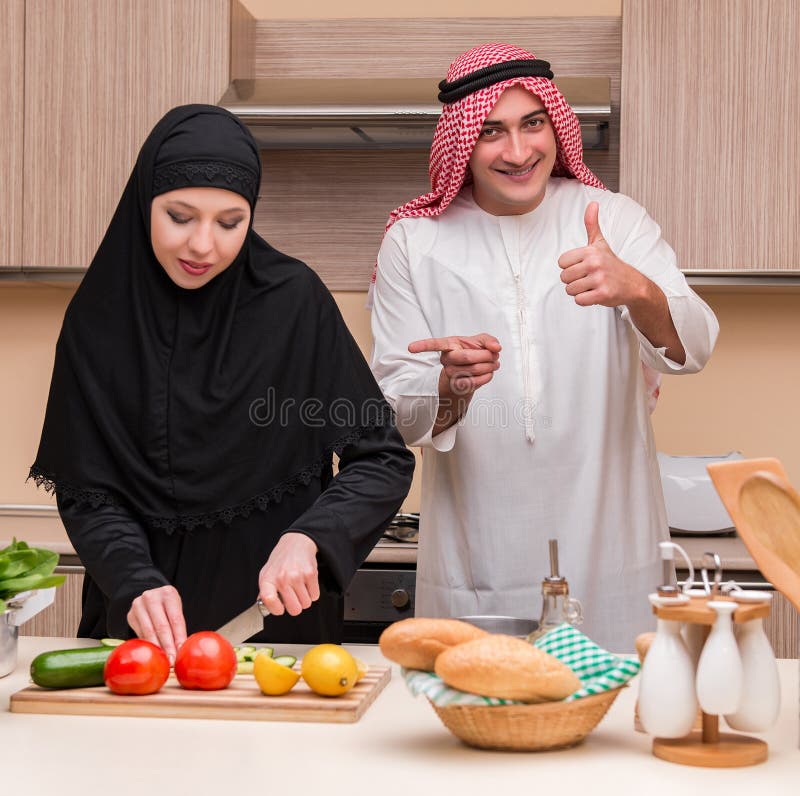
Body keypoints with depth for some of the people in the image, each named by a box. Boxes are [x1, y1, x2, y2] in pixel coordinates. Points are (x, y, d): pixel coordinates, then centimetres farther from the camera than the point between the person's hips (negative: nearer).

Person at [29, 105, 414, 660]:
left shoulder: (295, 300, -5)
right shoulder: (99, 319, 0)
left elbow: (384, 461, -3)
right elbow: (87, 494, -1)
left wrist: (308, 539, -19)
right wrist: (137, 582, -18)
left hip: (284, 616, -1)